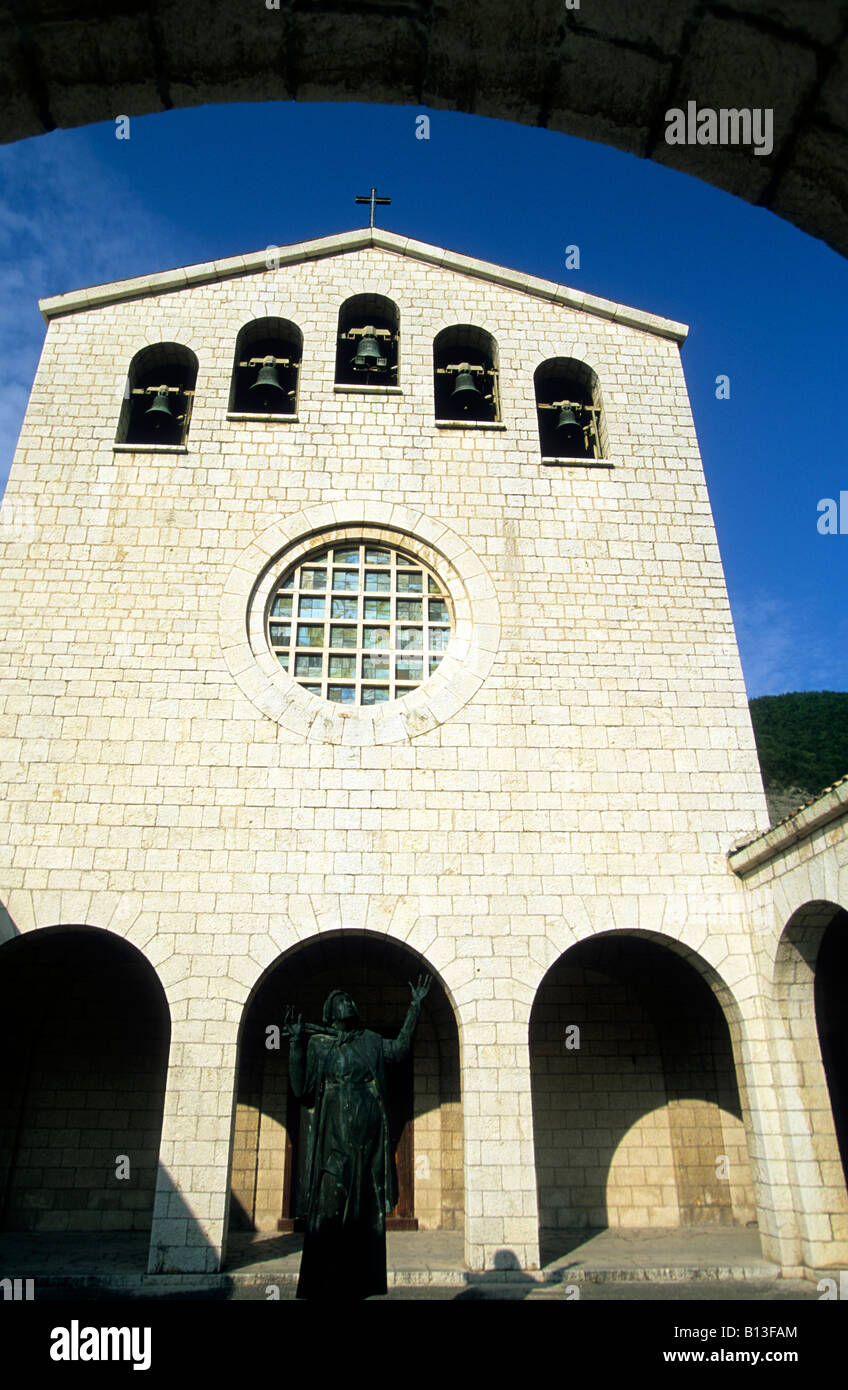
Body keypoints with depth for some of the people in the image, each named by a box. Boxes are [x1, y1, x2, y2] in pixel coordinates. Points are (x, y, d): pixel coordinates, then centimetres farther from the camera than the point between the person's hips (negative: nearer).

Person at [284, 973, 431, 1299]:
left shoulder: (370, 1041, 15)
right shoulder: (317, 1043, 9)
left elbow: (399, 1049, -1)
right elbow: (300, 1089, 1)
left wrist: (415, 1006, -5)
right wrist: (295, 1042, -8)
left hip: (367, 1136, 2)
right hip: (333, 1136, -2)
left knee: (365, 1208, 1)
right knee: (329, 1207, -5)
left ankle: (357, 1284, 8)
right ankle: (324, 1286, 2)